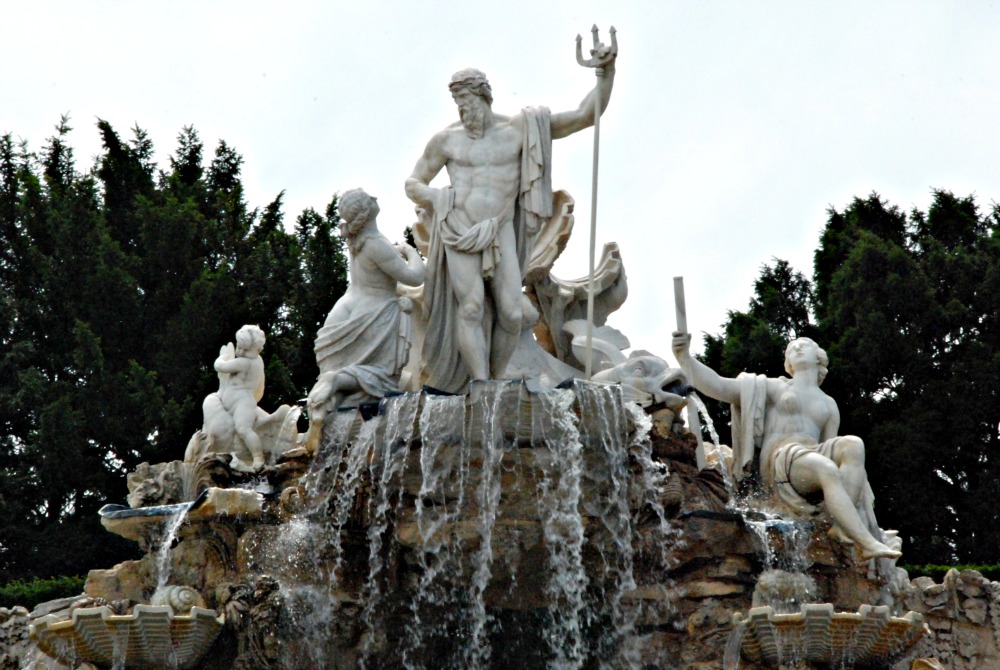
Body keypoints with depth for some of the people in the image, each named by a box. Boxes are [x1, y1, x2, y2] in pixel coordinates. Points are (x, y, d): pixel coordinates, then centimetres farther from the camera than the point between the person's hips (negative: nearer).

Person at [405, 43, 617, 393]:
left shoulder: (520, 128, 3)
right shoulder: (446, 139, 5)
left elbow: (586, 115, 2)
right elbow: (413, 184, 16)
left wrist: (607, 72, -8)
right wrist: (438, 200, -6)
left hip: (501, 235, 1)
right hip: (459, 234, -1)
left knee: (510, 313, -9)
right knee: (471, 307, -15)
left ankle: (496, 382, 3)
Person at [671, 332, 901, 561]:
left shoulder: (828, 405, 29)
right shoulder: (773, 388, 20)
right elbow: (718, 387, 11)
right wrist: (685, 357, -4)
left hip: (813, 459, 4)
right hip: (780, 461, -4)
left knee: (853, 445, -28)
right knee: (828, 471, -35)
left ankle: (843, 526, -38)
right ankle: (866, 541, -46)